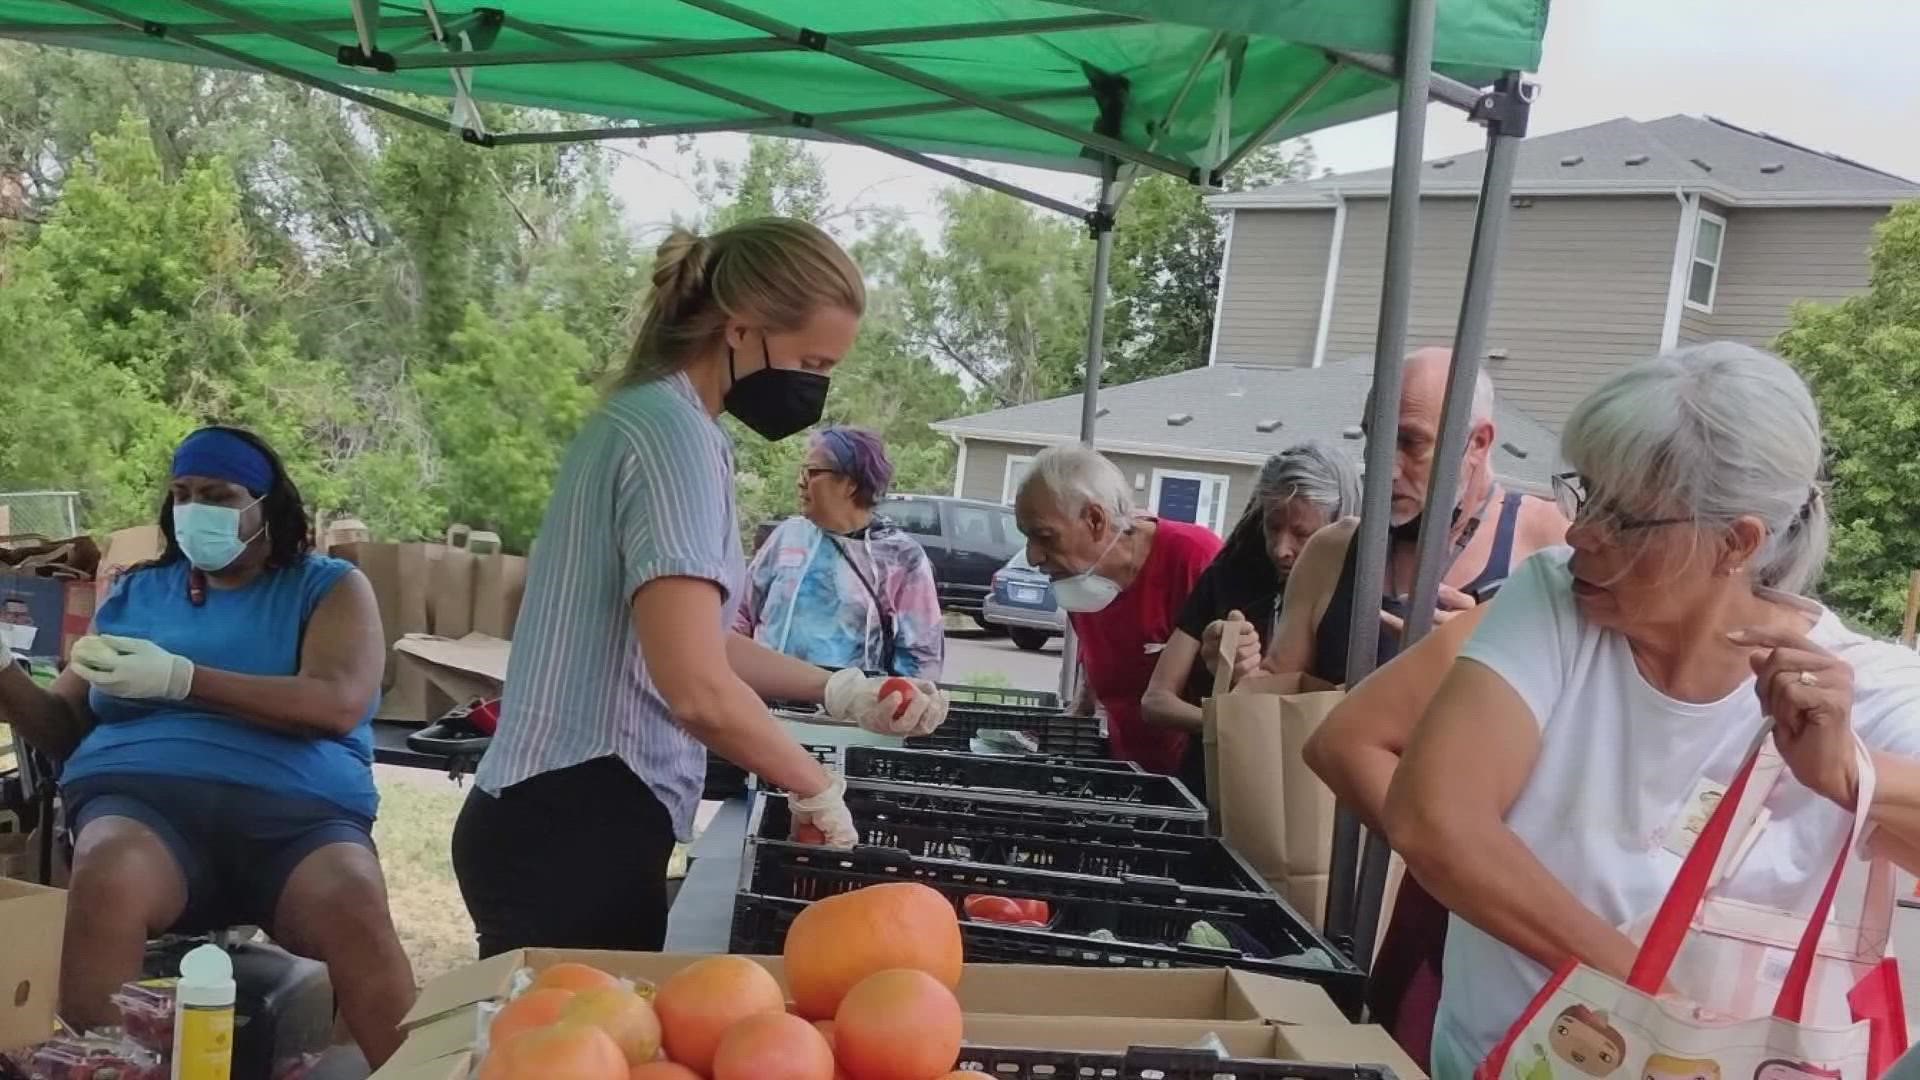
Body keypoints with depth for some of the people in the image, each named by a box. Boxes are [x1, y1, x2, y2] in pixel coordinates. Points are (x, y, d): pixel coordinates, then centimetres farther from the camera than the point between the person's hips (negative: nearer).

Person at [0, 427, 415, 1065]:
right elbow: (65, 729, 25)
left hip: (297, 807, -2)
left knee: (354, 908, -35)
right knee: (106, 881, -35)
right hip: (143, 797, 2)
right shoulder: (132, 594, 24)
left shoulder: (329, 586, 12)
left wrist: (179, 677, -12)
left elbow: (338, 704, -6)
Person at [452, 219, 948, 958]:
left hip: (573, 816, 10)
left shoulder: (647, 415, 14)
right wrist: (819, 789, -10)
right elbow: (698, 688, -26)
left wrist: (839, 693, 12)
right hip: (577, 825, -10)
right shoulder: (676, 430, -17)